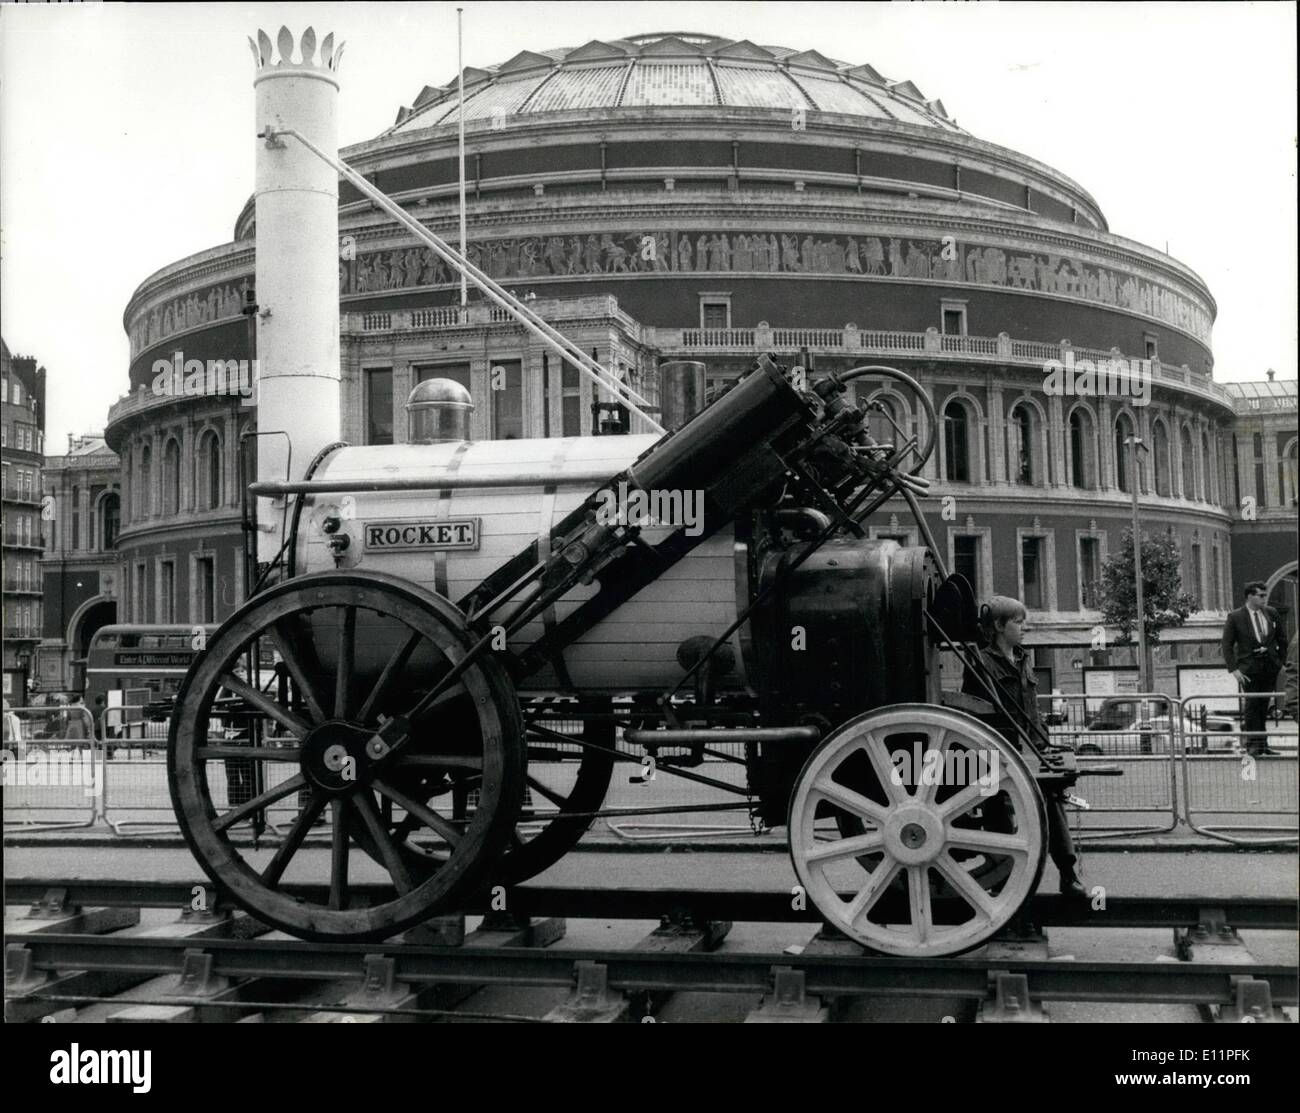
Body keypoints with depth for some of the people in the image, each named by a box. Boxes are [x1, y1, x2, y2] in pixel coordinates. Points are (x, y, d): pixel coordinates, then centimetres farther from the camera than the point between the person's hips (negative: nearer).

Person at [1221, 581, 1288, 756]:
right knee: (1251, 706, -6)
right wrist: (1233, 669, -11)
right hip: (1248, 668, -4)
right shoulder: (1235, 617, -4)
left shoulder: (1271, 613, 8)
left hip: (1270, 667, 4)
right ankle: (1253, 744, -1)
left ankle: (1262, 744, 11)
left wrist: (1281, 660, 10)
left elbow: (1282, 638, 18)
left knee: (1263, 707, 7)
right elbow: (1226, 645, -4)